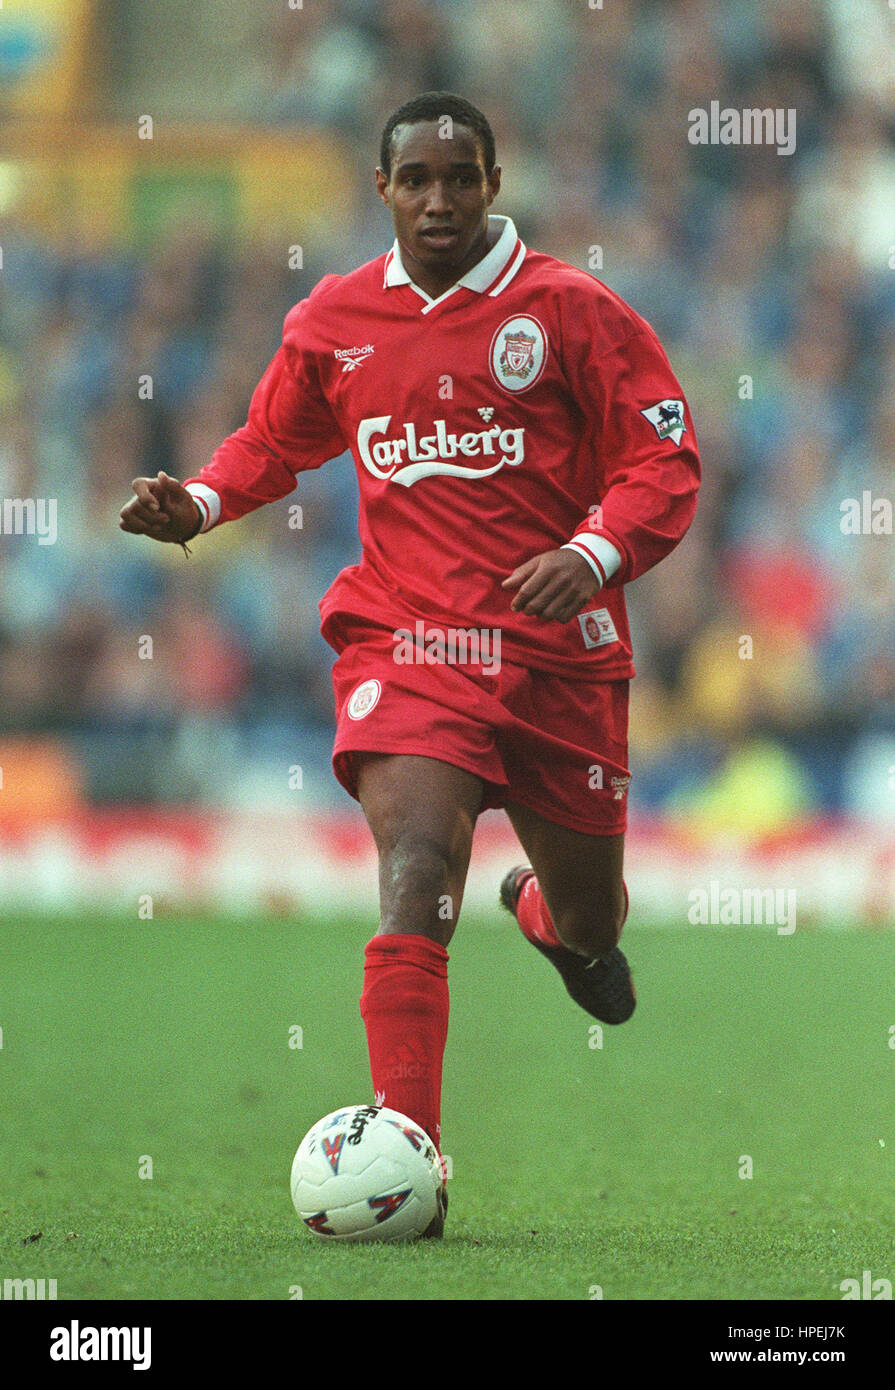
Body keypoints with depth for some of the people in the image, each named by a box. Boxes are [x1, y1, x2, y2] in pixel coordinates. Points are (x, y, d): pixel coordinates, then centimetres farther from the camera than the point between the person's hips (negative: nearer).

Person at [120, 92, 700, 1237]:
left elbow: (665, 463, -3)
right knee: (415, 875, -23)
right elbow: (273, 443, 24)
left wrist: (595, 554, -21)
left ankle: (551, 916, 55)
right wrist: (199, 503, 3)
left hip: (557, 652, 0)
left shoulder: (569, 310, -2)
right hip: (407, 644, 0)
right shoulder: (333, 321, 7)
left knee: (587, 919, 14)